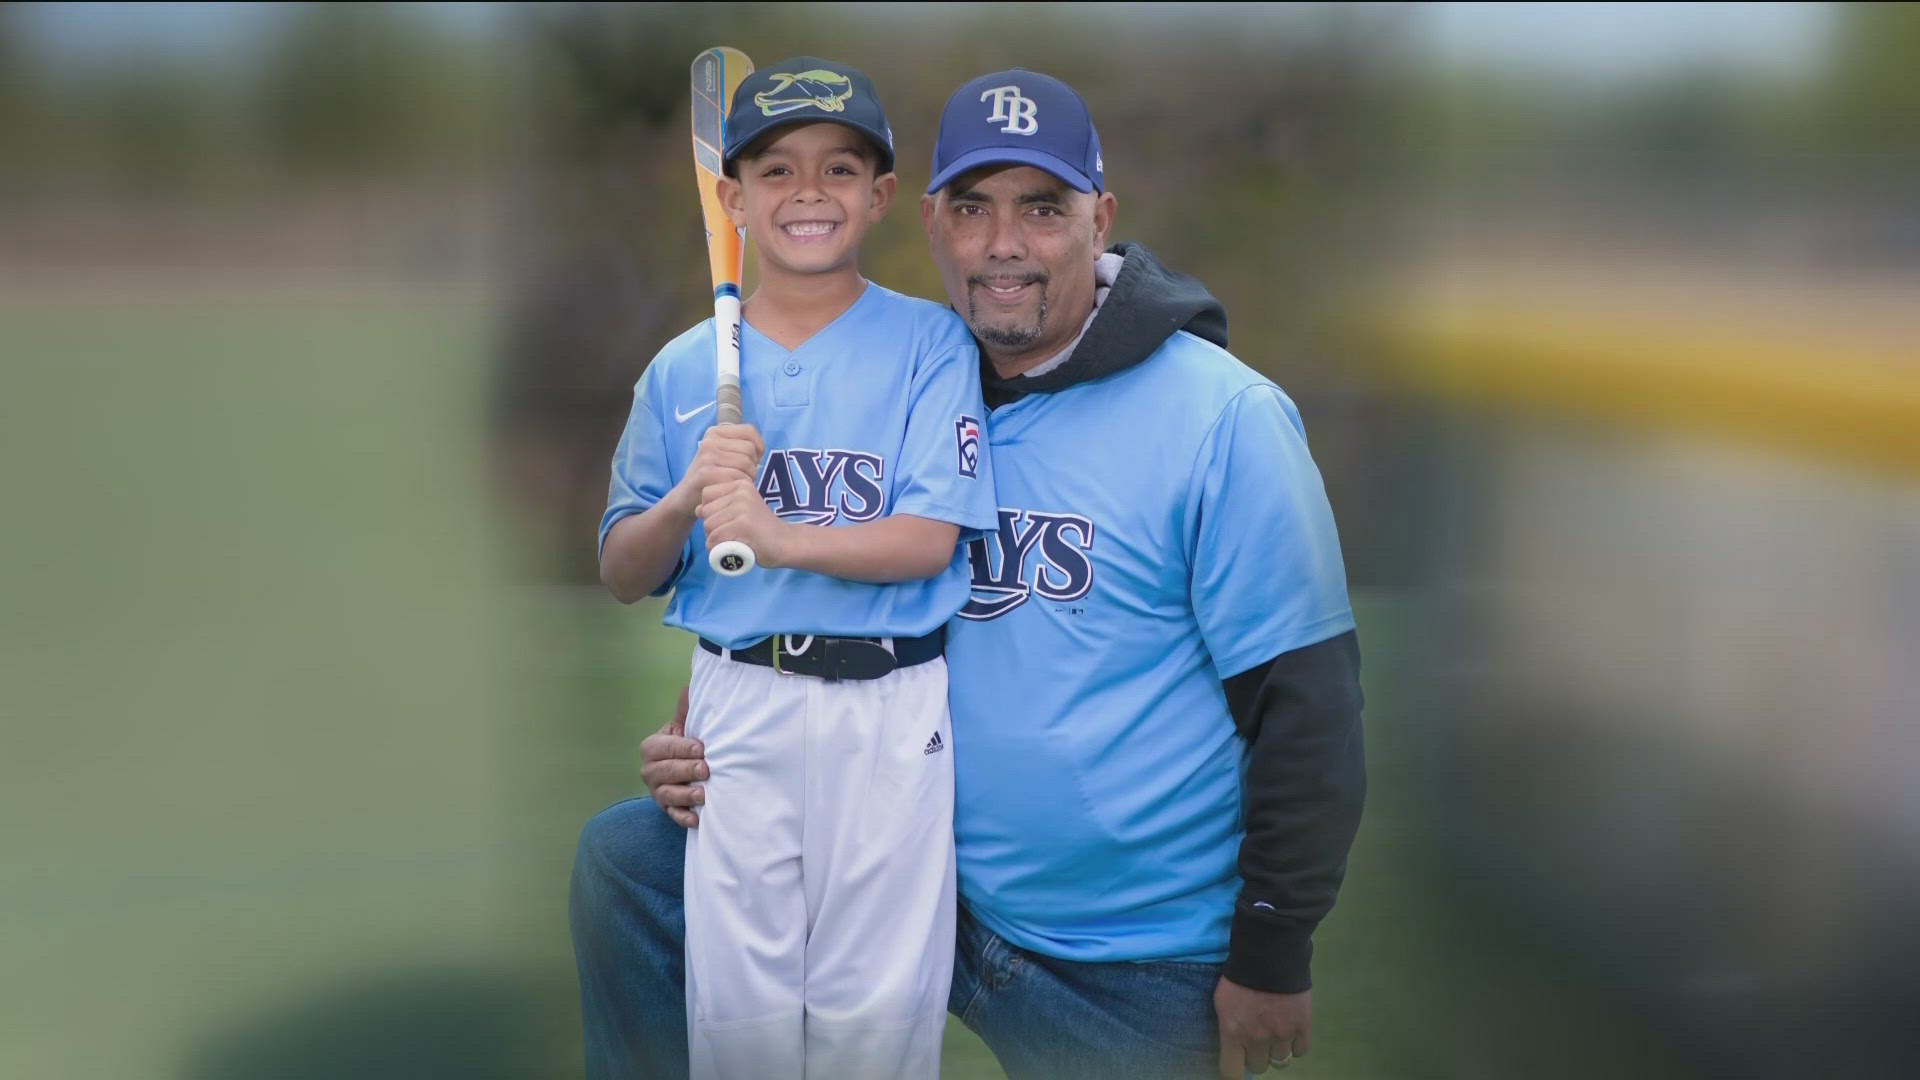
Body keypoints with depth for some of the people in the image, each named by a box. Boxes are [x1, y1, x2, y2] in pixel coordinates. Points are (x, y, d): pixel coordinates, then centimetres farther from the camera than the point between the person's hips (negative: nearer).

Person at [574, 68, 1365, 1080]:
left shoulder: (1223, 417, -13)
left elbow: (1306, 707, -12)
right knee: (625, 857, -4)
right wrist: (720, 749, -5)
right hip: (931, 876, 5)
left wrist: (1271, 960, -11)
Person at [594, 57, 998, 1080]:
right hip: (735, 708, 2)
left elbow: (931, 536, -8)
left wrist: (784, 537, -22)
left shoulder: (928, 341, 0)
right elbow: (622, 575, 10)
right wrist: (688, 499, -10)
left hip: (892, 710, -2)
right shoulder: (681, 370, 8)